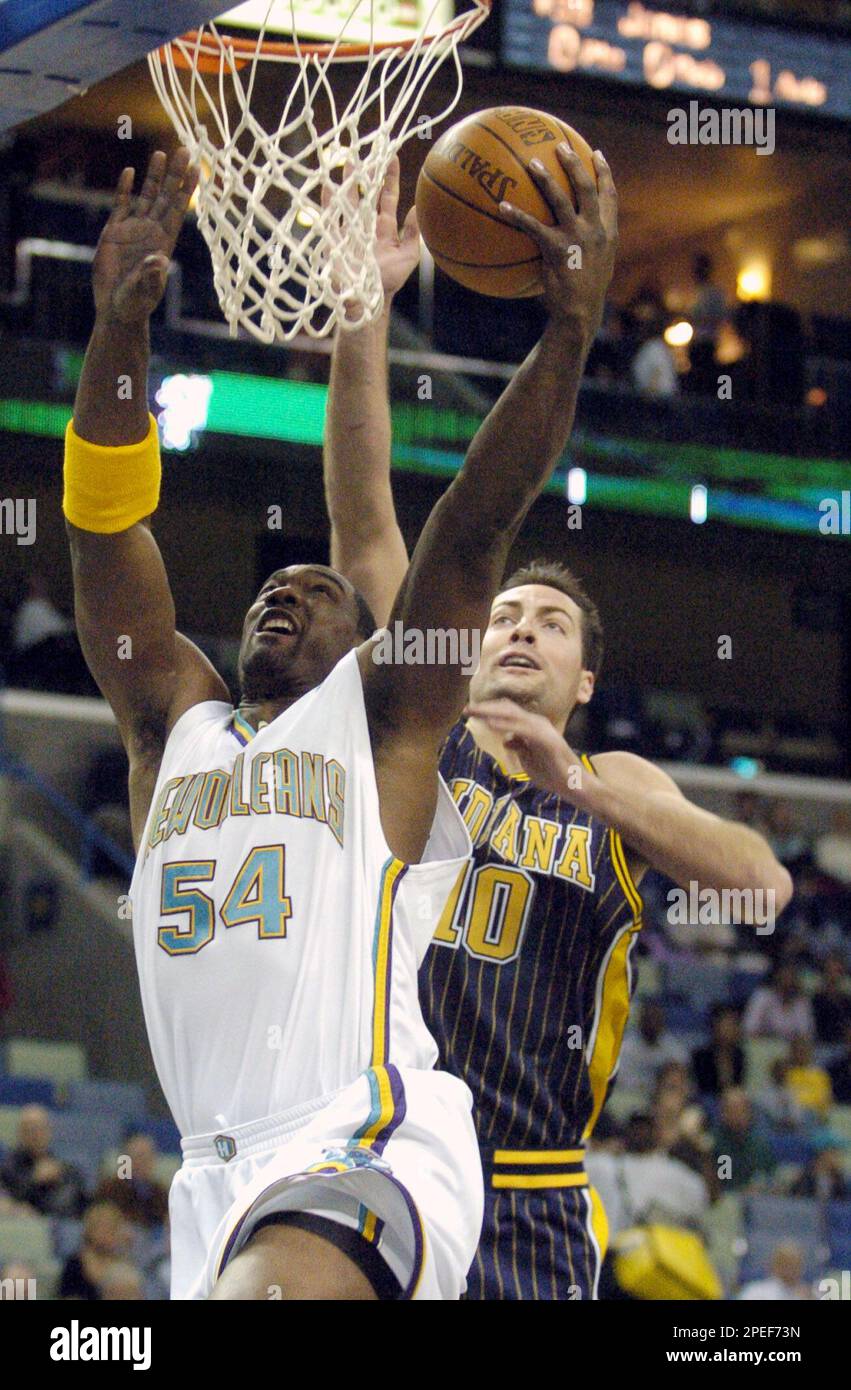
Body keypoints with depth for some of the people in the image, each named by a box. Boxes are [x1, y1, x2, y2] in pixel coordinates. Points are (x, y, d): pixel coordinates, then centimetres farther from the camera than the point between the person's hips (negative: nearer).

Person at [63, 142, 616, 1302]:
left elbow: (473, 530, 4)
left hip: (366, 1137, -6)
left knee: (270, 1291, -34)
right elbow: (105, 531, 14)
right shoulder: (174, 726, 24)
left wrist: (570, 331, -7)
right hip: (221, 1167, 6)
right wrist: (119, 330, 1)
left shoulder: (380, 716, 15)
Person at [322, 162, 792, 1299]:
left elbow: (764, 883, -4)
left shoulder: (616, 785, 14)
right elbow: (363, 528, 2)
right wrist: (363, 316, -7)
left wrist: (576, 784, -15)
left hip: (530, 1205, 1)